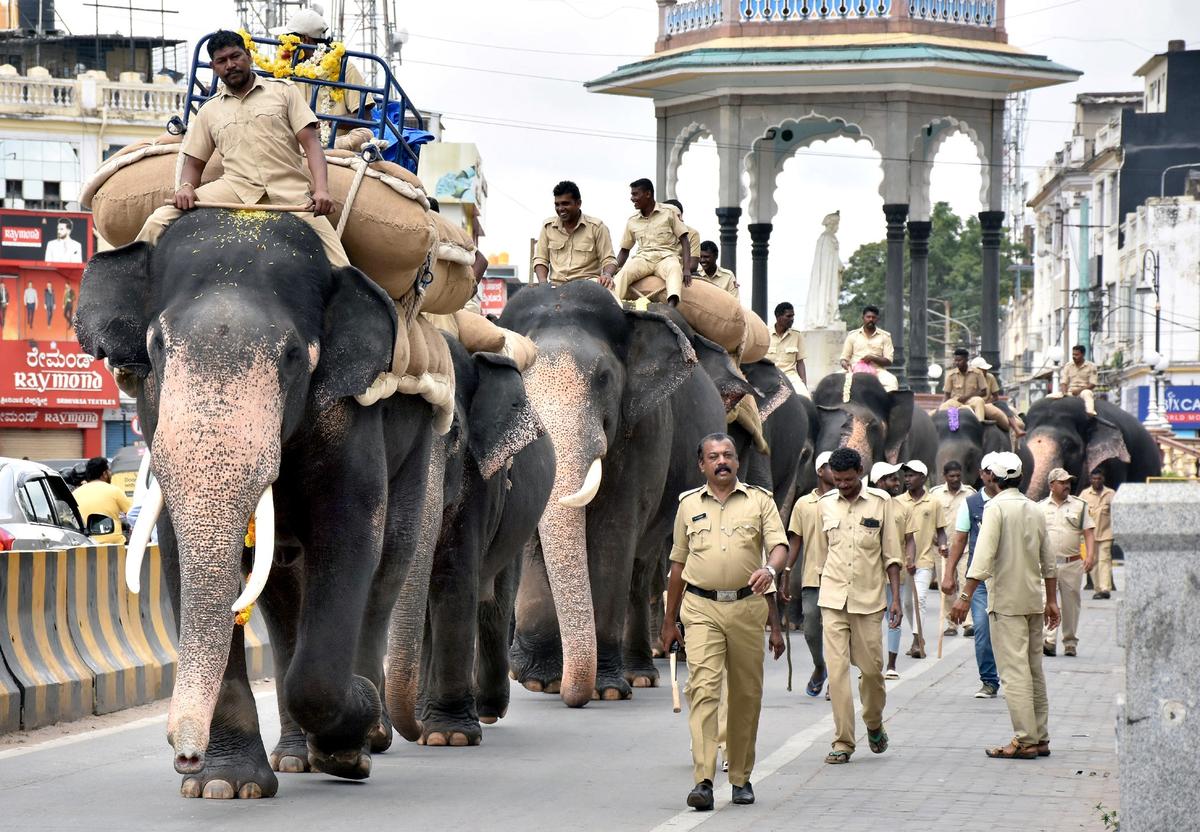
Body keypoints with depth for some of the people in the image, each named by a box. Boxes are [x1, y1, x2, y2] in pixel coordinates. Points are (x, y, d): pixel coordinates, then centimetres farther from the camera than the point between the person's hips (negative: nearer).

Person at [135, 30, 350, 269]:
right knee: (158, 222, -17)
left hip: (289, 191, -2)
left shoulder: (283, 90, 13)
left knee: (338, 268, -21)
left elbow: (311, 143, 5)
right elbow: (194, 163, 19)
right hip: (236, 186, 2)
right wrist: (186, 187, -7)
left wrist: (321, 190, -12)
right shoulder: (209, 111, 19)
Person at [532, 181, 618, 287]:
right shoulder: (548, 226, 13)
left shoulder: (596, 227, 4)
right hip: (556, 286, 2)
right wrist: (543, 284, -6)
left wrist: (607, 275, -21)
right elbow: (540, 259, 14)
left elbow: (609, 260, 3)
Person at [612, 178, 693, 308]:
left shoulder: (669, 213, 9)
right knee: (624, 272, -32)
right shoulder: (632, 222, 20)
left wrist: (687, 269, -10)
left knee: (674, 268, -40)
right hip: (642, 258, 3)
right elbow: (624, 250, 26)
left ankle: (672, 305, -66)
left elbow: (684, 240, 5)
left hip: (666, 257, -3)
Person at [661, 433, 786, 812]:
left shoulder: (759, 500, 8)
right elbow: (678, 563, 17)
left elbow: (779, 544, -3)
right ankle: (703, 781, -20)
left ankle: (741, 777, 19)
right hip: (701, 609, 0)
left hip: (747, 606, 0)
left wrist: (769, 569, -27)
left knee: (747, 694, 5)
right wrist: (669, 621, 17)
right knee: (703, 689, -13)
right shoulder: (688, 504, 12)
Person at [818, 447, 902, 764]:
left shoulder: (880, 502, 0)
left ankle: (874, 724, 29)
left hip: (868, 598, -1)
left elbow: (891, 554, 2)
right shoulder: (826, 503, 7)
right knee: (837, 669, -6)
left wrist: (896, 598, -3)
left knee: (871, 667, 3)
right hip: (833, 599, 1)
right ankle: (842, 741, -4)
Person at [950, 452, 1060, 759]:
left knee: (1014, 671, -8)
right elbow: (1048, 561, 15)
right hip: (1034, 600, 7)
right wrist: (1051, 601, 23)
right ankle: (1040, 738, 15)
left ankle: (1025, 741, -12)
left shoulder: (996, 507, -10)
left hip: (1006, 601, -7)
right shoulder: (1035, 509, 11)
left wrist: (965, 596, -19)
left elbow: (984, 556, -18)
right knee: (1034, 670, 13)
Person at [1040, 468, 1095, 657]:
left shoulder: (1079, 506, 8)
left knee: (1071, 604, 6)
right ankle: (1049, 641, -18)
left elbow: (1089, 533, 4)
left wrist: (1090, 555, -10)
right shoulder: (1040, 507, 8)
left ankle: (1070, 642, 15)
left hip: (1072, 563, 1)